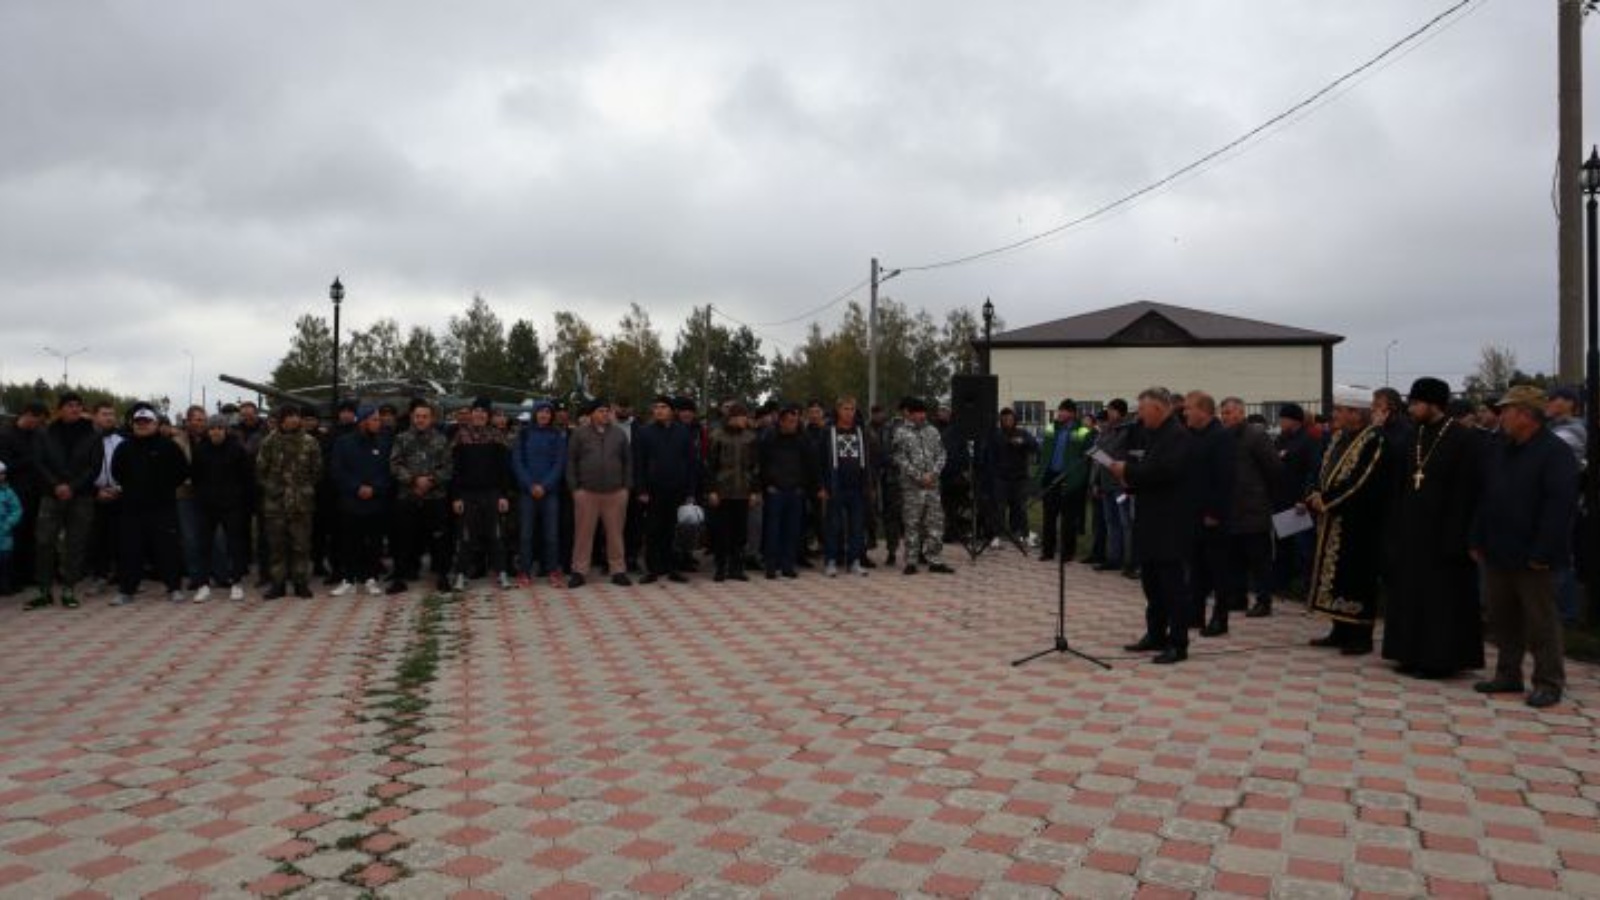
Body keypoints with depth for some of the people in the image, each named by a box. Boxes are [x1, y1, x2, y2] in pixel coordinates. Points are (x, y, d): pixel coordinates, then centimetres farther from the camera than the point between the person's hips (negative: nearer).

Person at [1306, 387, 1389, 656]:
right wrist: (1316, 497, -5)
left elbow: (1363, 482, -20)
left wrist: (1325, 499, -17)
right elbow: (1325, 472, 14)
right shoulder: (1339, 438, 11)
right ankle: (1341, 631, 21)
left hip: (1358, 525, -8)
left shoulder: (1374, 441, -14)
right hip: (1333, 522, 8)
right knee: (1335, 574, 12)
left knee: (1356, 576, -2)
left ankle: (1361, 636, 8)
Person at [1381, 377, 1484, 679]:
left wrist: (1455, 538, -18)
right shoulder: (1417, 436, 11)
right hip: (1413, 530, 8)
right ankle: (1415, 653, 20)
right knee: (1412, 592, 11)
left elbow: (1466, 492, -15)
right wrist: (1399, 524, 8)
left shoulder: (1462, 440, -11)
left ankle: (1440, 658, 9)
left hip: (1442, 533, -8)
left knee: (1443, 596, 1)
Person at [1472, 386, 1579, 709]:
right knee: (1503, 619, 13)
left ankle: (1549, 683, 9)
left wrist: (1542, 553, -20)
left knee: (1540, 622, 0)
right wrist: (1478, 541, 10)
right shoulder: (1499, 451, 13)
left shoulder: (1556, 453, -12)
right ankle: (1508, 675, 24)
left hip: (1531, 558, -8)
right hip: (1497, 554, 8)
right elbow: (1485, 499, 15)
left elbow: (1560, 506, -17)